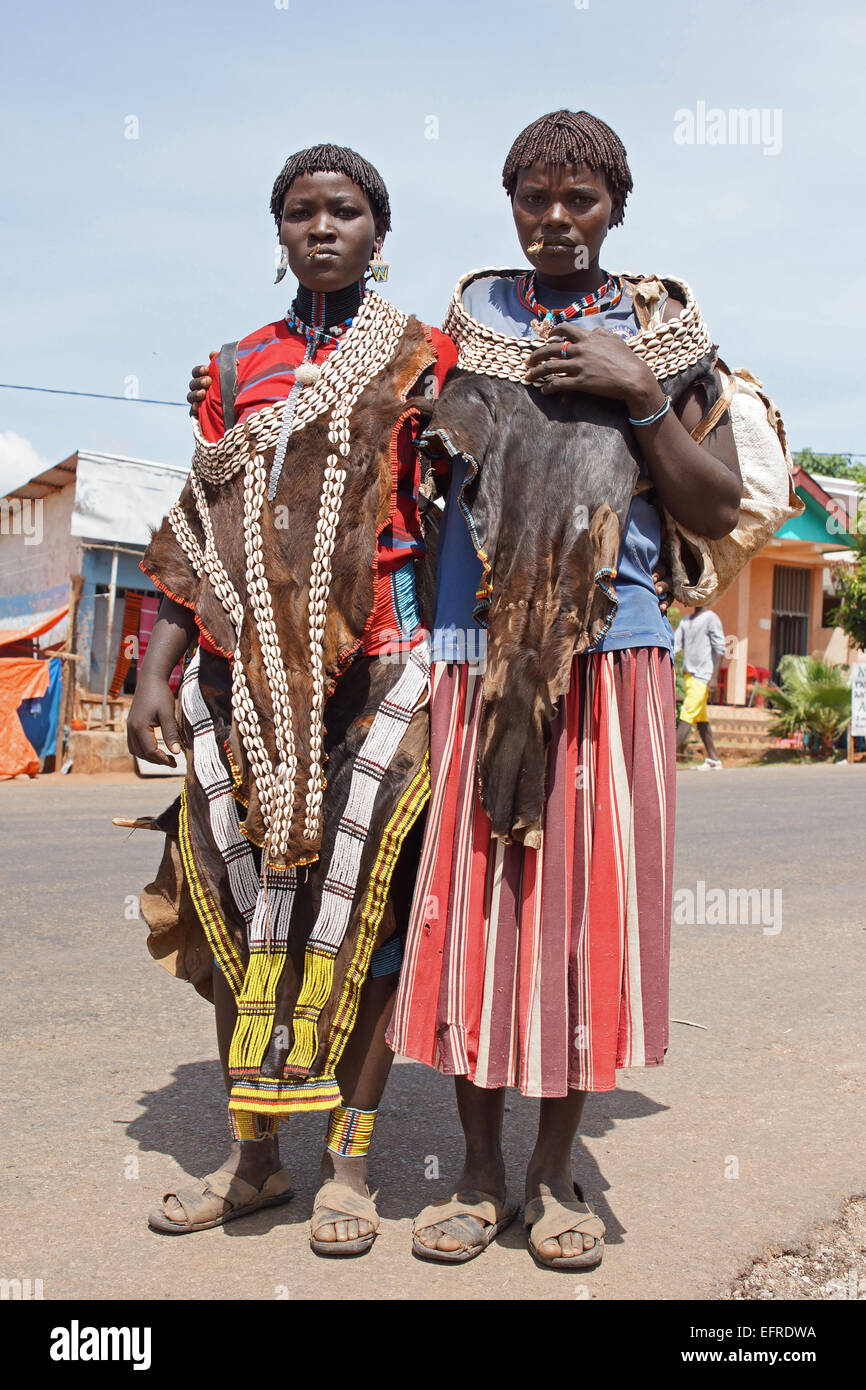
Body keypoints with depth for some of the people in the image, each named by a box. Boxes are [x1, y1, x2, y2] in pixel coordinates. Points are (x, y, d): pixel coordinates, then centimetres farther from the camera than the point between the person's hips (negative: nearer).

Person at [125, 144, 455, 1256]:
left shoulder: (423, 358, 7)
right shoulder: (239, 366, 17)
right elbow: (194, 530, 13)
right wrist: (155, 673, 5)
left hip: (373, 664, -3)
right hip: (245, 670, 4)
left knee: (357, 897, -3)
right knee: (242, 896, 4)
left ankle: (349, 1164, 9)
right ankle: (251, 1154, 17)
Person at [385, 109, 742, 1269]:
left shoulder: (660, 327, 10)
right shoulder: (469, 311, 17)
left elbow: (719, 512, 3)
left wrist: (639, 395, -7)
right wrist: (429, 428, 4)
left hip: (613, 651, -1)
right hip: (476, 651, 2)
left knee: (590, 900, -1)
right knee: (471, 897, 1)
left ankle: (556, 1172, 16)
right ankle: (479, 1170, 16)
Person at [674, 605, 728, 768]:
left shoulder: (711, 618, -6)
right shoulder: (685, 620, 17)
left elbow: (720, 648, -11)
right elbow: (675, 643, 12)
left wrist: (714, 676, -17)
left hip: (702, 677, -8)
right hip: (688, 675, 8)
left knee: (686, 717, -12)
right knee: (700, 718, 9)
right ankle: (713, 759, 14)